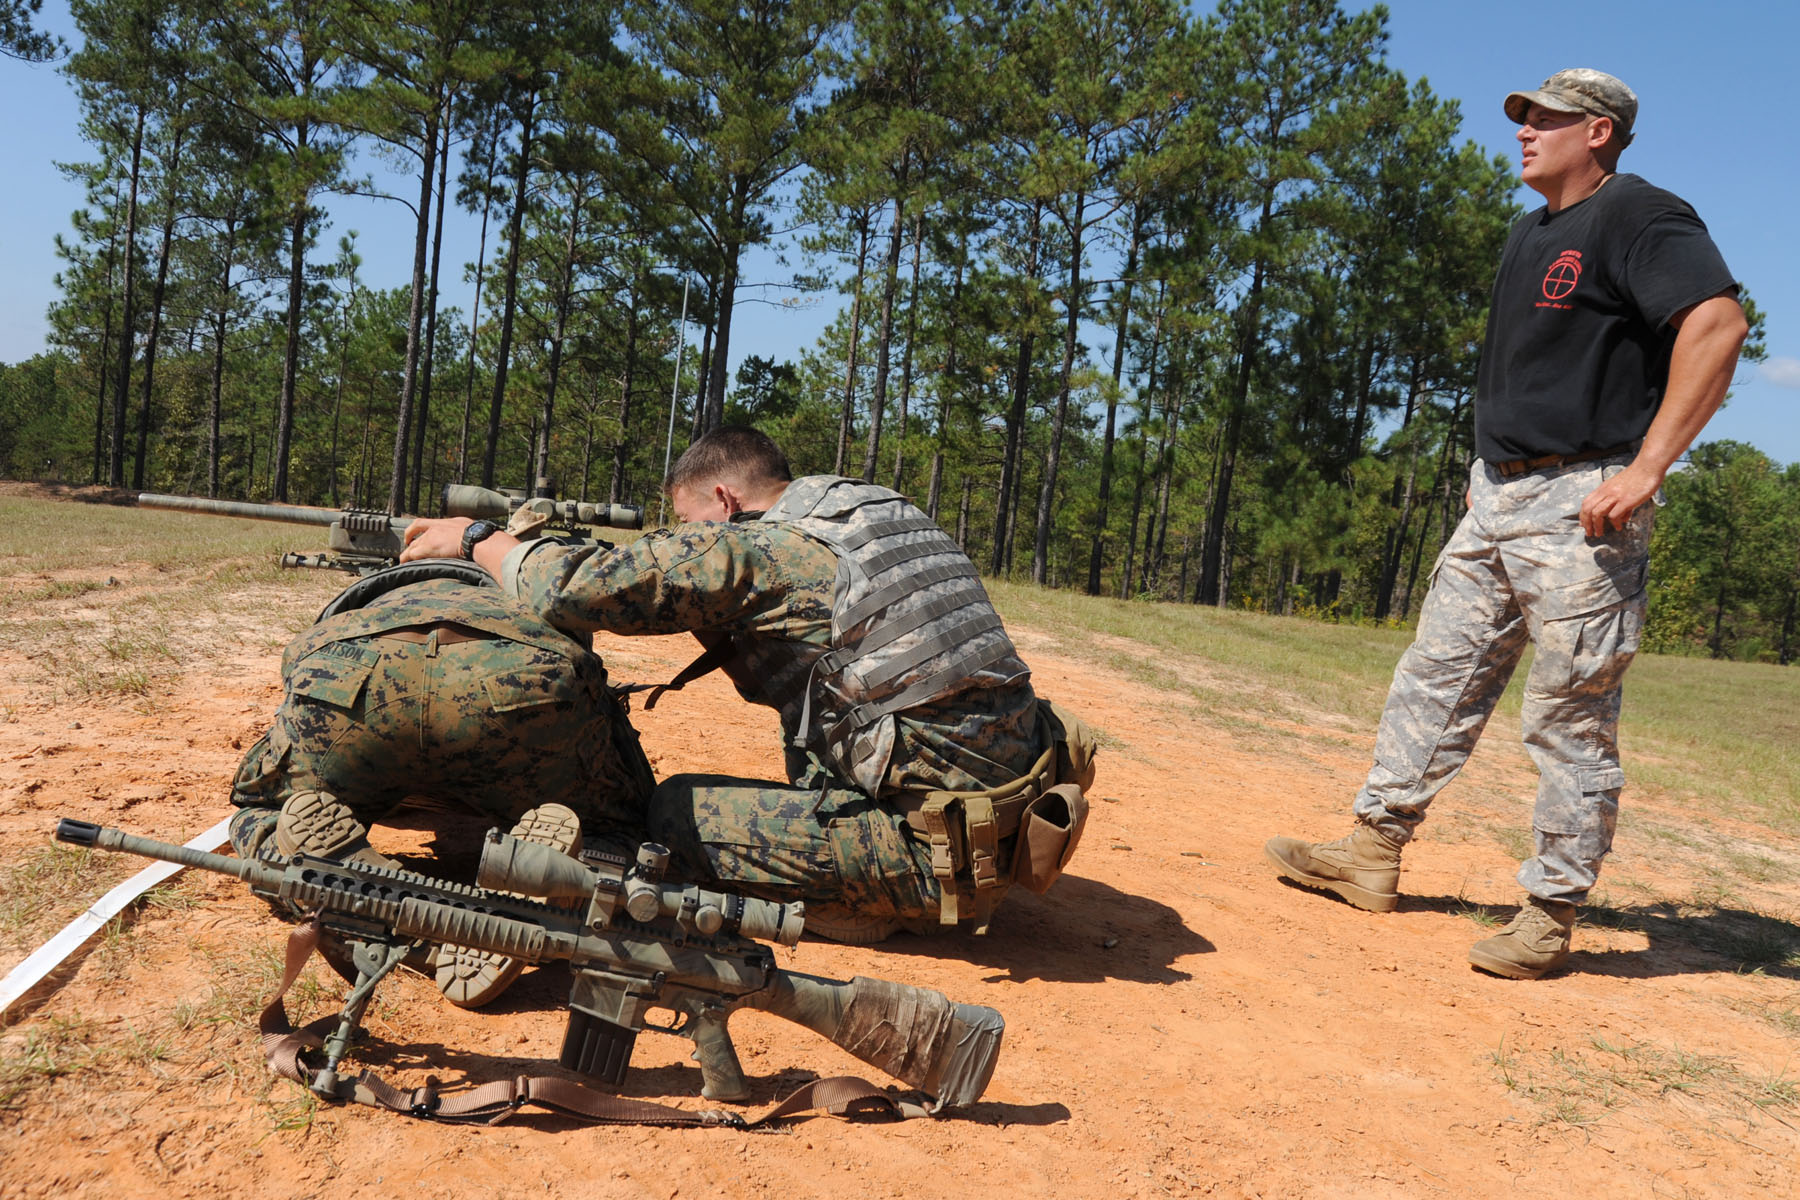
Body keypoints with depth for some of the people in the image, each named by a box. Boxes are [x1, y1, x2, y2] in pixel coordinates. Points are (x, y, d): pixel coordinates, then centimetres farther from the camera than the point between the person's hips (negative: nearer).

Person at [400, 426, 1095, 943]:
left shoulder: (756, 550, -10)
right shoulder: (890, 514, 14)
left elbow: (571, 589, -13)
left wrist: (478, 538, 5)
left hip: (942, 847, -8)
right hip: (1019, 808, 8)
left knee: (676, 811, 1)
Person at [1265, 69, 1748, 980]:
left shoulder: (1636, 216, -8)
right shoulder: (1531, 235, 20)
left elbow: (1718, 322, -22)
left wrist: (1645, 469, -26)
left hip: (1579, 505, -9)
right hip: (1496, 499, 9)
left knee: (1570, 719, -3)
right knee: (1435, 677, 10)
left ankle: (1551, 913, 8)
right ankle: (1373, 855, 18)